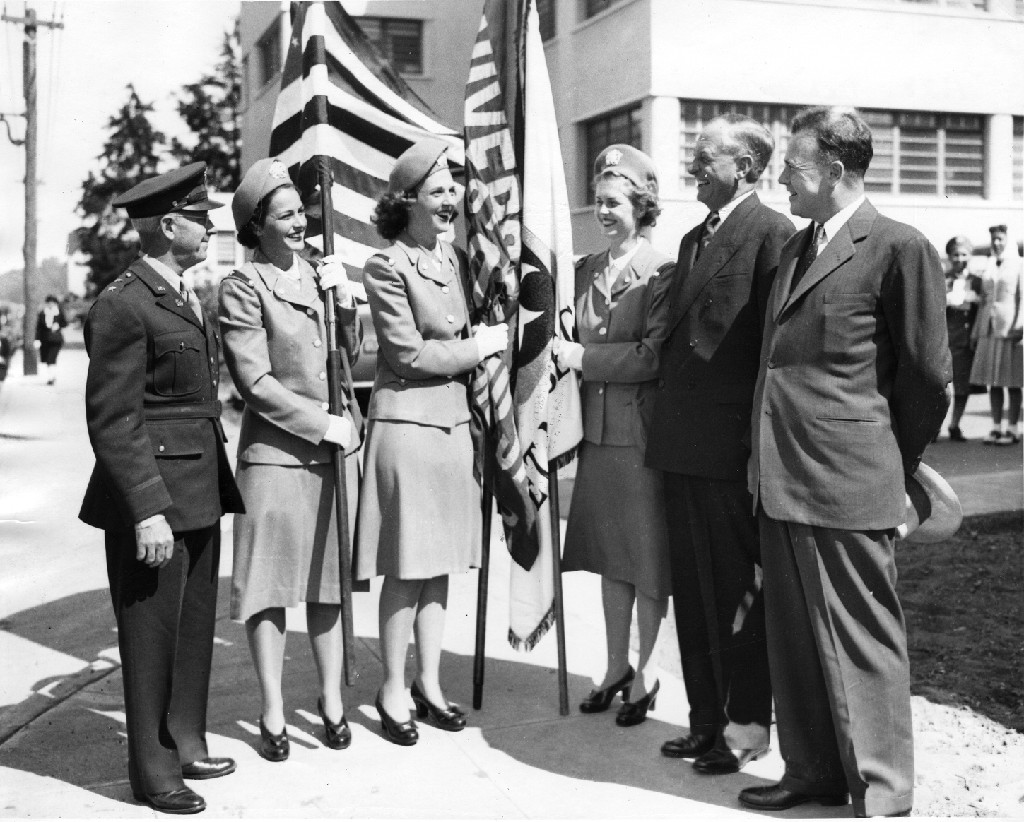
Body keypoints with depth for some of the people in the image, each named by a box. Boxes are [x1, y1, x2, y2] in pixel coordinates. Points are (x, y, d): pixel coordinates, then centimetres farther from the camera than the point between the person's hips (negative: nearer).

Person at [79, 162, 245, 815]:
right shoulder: (122, 306, -14)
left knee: (196, 628, 17)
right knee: (153, 634, 4)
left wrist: (217, 481, 14)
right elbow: (112, 419, -17)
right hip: (155, 495, -9)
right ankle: (154, 772, 18)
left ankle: (185, 745, 31)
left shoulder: (187, 298, 14)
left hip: (201, 492, 9)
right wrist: (148, 509, -21)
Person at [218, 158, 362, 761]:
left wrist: (344, 300, -2)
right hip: (275, 453, -5)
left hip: (335, 450, 5)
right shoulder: (243, 288, -6)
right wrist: (325, 424, -12)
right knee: (269, 585, 3)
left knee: (330, 580, 12)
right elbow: (256, 383, -11)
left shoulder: (322, 275, 12)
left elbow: (351, 355, 15)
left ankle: (333, 701, 24)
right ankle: (273, 714, 15)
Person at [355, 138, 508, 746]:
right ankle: (394, 690, 13)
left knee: (441, 561, 12)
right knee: (407, 567, 0)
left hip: (455, 421, 7)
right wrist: (482, 344, -6)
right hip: (407, 423, -7)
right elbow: (410, 355, -13)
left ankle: (429, 683, 23)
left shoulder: (458, 259, 12)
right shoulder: (387, 267, -9)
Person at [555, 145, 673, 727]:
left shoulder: (661, 272, -10)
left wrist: (580, 357, -14)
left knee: (648, 553, 4)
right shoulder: (587, 270, 11)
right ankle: (617, 667, 27)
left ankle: (646, 673, 19)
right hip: (598, 428, 7)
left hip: (643, 427, -6)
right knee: (610, 553, 14)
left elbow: (654, 355, -18)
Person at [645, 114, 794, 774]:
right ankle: (707, 720, 26)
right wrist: (666, 426, 11)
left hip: (733, 450, -8)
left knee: (739, 593, 4)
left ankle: (747, 725, 18)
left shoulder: (772, 233, -10)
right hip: (683, 447, 8)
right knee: (693, 590, 14)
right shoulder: (694, 239, 17)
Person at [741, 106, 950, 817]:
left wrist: (895, 467, 5)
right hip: (781, 482, 8)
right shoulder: (795, 248, 16)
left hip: (848, 488, -8)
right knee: (794, 638, 15)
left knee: (862, 640, 2)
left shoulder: (899, 249, -9)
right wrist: (766, 464, 14)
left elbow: (929, 377, -5)